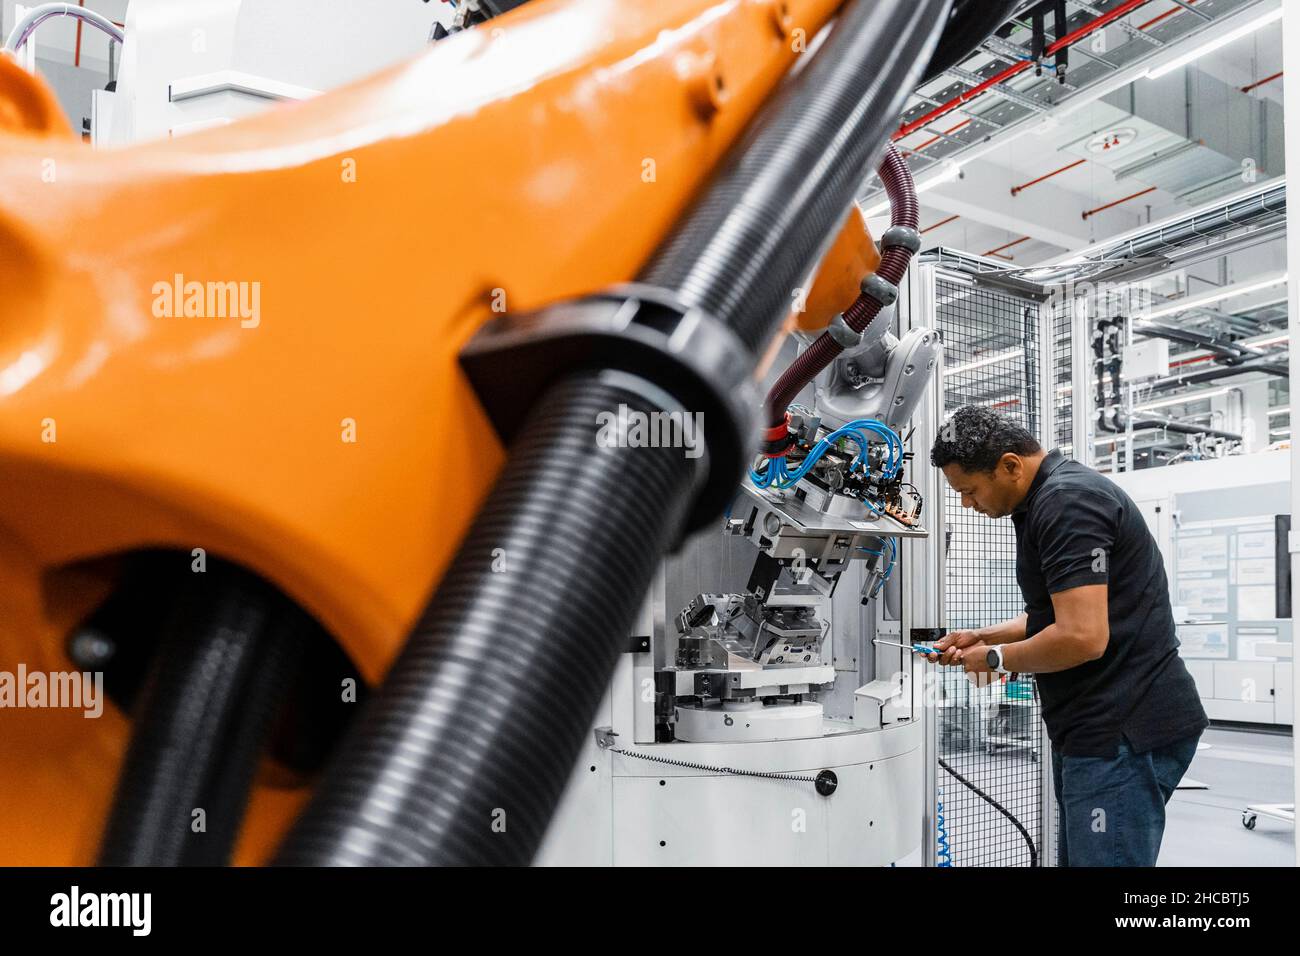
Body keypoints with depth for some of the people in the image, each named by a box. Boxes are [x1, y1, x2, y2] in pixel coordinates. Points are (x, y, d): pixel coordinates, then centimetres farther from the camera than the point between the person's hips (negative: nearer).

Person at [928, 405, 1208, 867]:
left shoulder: (1067, 501, -19)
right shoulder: (1046, 501, 15)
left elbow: (1082, 636, -26)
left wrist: (996, 659, -11)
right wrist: (982, 637, 13)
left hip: (1125, 732, -11)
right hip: (1097, 728, 11)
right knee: (1078, 855, 18)